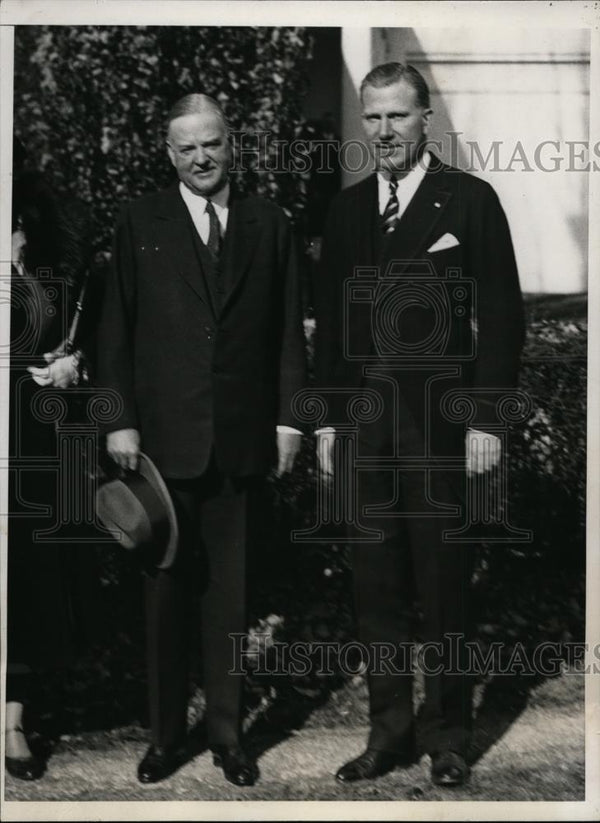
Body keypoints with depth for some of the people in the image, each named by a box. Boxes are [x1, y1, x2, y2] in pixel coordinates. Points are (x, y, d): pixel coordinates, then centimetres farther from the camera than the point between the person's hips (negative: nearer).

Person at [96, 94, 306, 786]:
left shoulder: (268, 224, 8)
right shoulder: (141, 223, 4)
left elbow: (288, 330, 8)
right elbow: (115, 328, 2)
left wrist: (288, 418, 2)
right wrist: (120, 421, -4)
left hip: (243, 437, 1)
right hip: (164, 435, -1)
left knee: (229, 593, 7)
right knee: (165, 589, 7)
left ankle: (226, 734, 18)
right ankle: (165, 735, 17)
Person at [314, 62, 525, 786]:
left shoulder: (471, 200, -2)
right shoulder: (346, 209, 11)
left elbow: (501, 316, -5)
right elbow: (330, 320, 13)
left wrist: (484, 420, -10)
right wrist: (328, 420, 8)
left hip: (442, 424, -4)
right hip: (363, 426, 4)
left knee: (444, 590, 4)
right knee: (375, 588, 8)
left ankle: (447, 736, 18)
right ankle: (388, 732, 20)